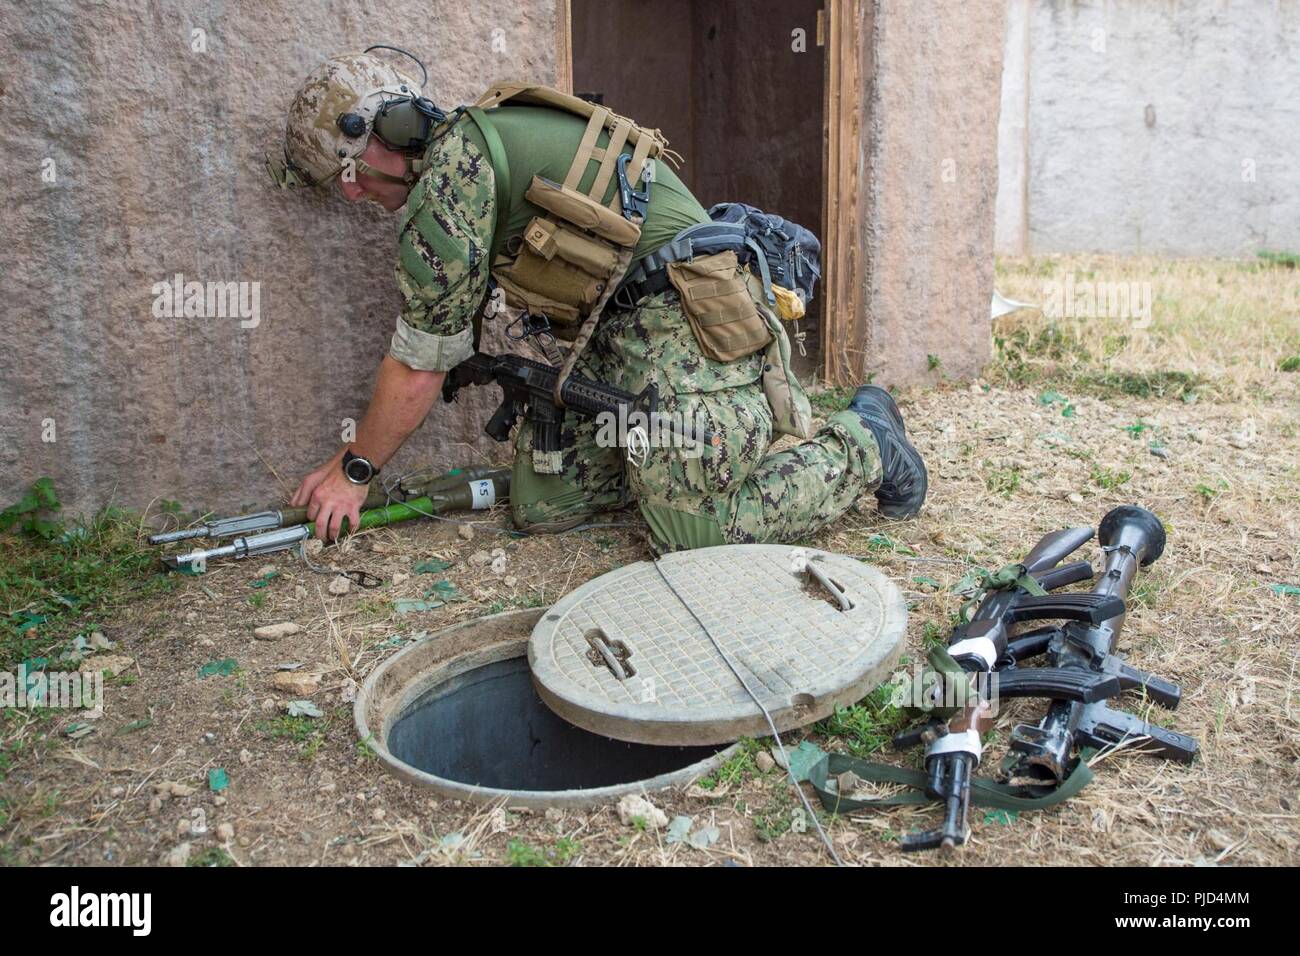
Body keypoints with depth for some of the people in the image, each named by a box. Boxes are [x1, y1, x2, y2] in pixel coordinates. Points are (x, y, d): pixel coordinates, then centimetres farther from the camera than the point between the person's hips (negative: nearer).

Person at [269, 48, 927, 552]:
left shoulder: (451, 166, -14)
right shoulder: (473, 137, 16)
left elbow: (420, 368, -8)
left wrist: (352, 469, 6)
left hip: (681, 320, -9)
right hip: (611, 328, 9)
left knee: (695, 541, -11)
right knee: (541, 505, 5)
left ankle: (863, 446, 7)